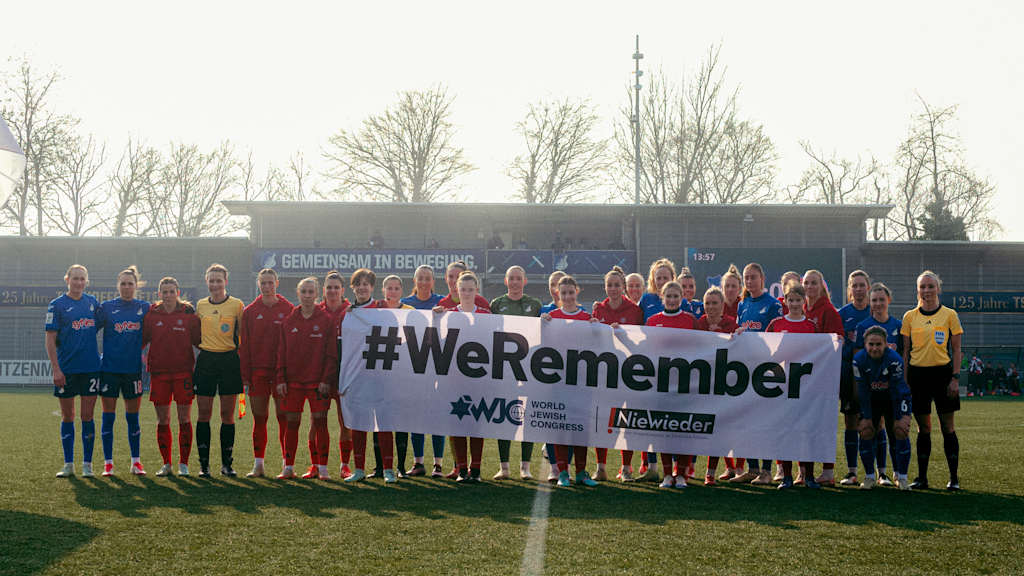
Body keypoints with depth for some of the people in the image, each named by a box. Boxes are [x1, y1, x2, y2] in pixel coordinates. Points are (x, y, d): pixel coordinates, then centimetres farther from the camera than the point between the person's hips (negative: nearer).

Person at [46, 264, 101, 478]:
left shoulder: (92, 302, 9)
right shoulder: (57, 305, -2)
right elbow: (50, 340, -5)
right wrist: (56, 369, -12)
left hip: (90, 368, 2)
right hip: (66, 370, -2)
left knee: (87, 417, 2)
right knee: (67, 417, 5)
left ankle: (87, 464, 9)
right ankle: (68, 464, 14)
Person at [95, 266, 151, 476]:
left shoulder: (144, 308, 6)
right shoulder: (106, 307, 2)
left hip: (133, 368, 1)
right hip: (109, 367, -1)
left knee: (133, 417, 6)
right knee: (108, 417, 1)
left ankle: (136, 462, 15)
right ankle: (108, 463, 8)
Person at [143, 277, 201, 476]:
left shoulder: (188, 315, 2)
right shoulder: (151, 315, 6)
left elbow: (199, 340, 5)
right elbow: (141, 340, 11)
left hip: (183, 371, -1)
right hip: (158, 372, 1)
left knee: (184, 419, 0)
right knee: (162, 420, 4)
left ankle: (183, 464, 7)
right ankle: (166, 463, 13)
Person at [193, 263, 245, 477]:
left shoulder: (237, 305, 1)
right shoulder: (200, 305, 10)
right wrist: (200, 345, 6)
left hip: (229, 360, -2)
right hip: (206, 360, 2)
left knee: (228, 415, 0)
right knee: (204, 414, 0)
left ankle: (227, 463, 9)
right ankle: (204, 464, 5)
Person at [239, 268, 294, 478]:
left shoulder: (288, 310, 2)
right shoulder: (250, 312, 7)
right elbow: (244, 346, 7)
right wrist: (245, 376, 0)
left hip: (281, 372, -2)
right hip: (257, 372, 2)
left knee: (284, 418, -1)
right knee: (259, 419, 5)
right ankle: (258, 464, 10)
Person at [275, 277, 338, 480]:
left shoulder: (326, 320, 1)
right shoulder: (288, 321, 8)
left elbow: (331, 353, -1)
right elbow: (281, 353, 9)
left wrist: (326, 379, -8)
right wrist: (281, 379, 2)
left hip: (318, 380, -2)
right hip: (293, 380, 2)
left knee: (319, 422, -2)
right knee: (292, 422, 4)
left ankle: (321, 467, 4)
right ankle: (288, 467, 10)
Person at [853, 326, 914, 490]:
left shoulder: (894, 359, -26)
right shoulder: (859, 360, -20)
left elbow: (897, 390, -21)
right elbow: (862, 391, -13)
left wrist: (899, 418, -18)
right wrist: (866, 417, -13)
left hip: (896, 399, -2)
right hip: (872, 400, 2)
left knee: (900, 431, -15)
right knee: (866, 431, -11)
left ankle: (902, 477, -4)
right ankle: (869, 477, 1)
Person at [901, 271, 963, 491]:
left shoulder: (949, 315, 2)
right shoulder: (910, 317, 6)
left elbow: (956, 350, 3)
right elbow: (905, 351, 8)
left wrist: (955, 377, -5)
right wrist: (904, 379, 2)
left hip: (942, 373, -1)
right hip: (917, 374, 1)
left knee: (948, 427, 0)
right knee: (923, 428, 5)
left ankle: (954, 478, 6)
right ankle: (921, 477, 11)